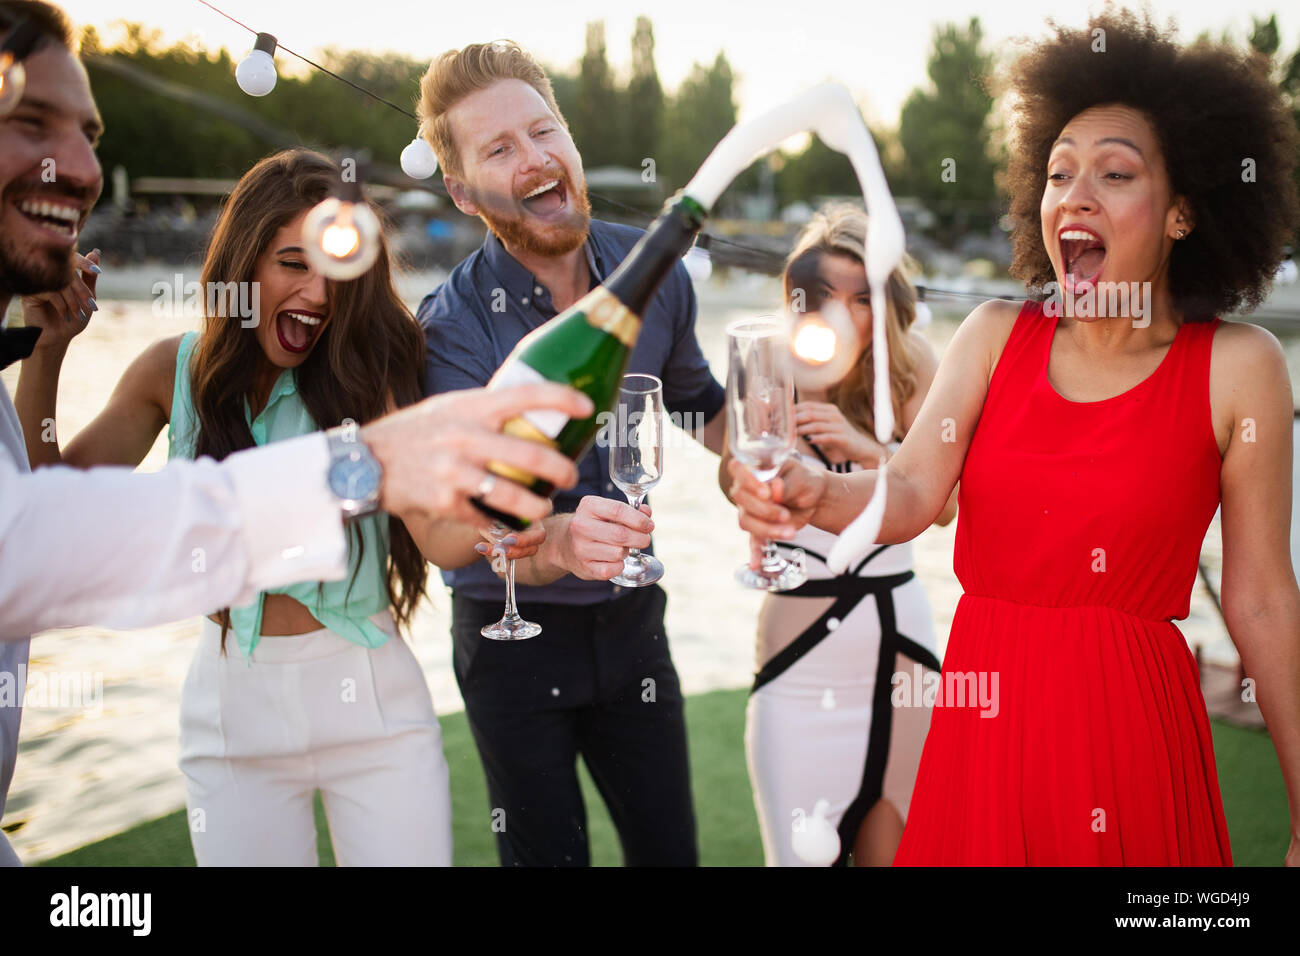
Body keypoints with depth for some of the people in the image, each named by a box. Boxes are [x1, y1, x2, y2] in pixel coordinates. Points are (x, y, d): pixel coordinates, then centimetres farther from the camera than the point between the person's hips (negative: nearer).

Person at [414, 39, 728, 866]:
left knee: (670, 850, 10)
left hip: (631, 621, 3)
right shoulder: (453, 327, -18)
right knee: (550, 855, 9)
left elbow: (701, 400, 16)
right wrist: (559, 542, -48)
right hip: (514, 637, -3)